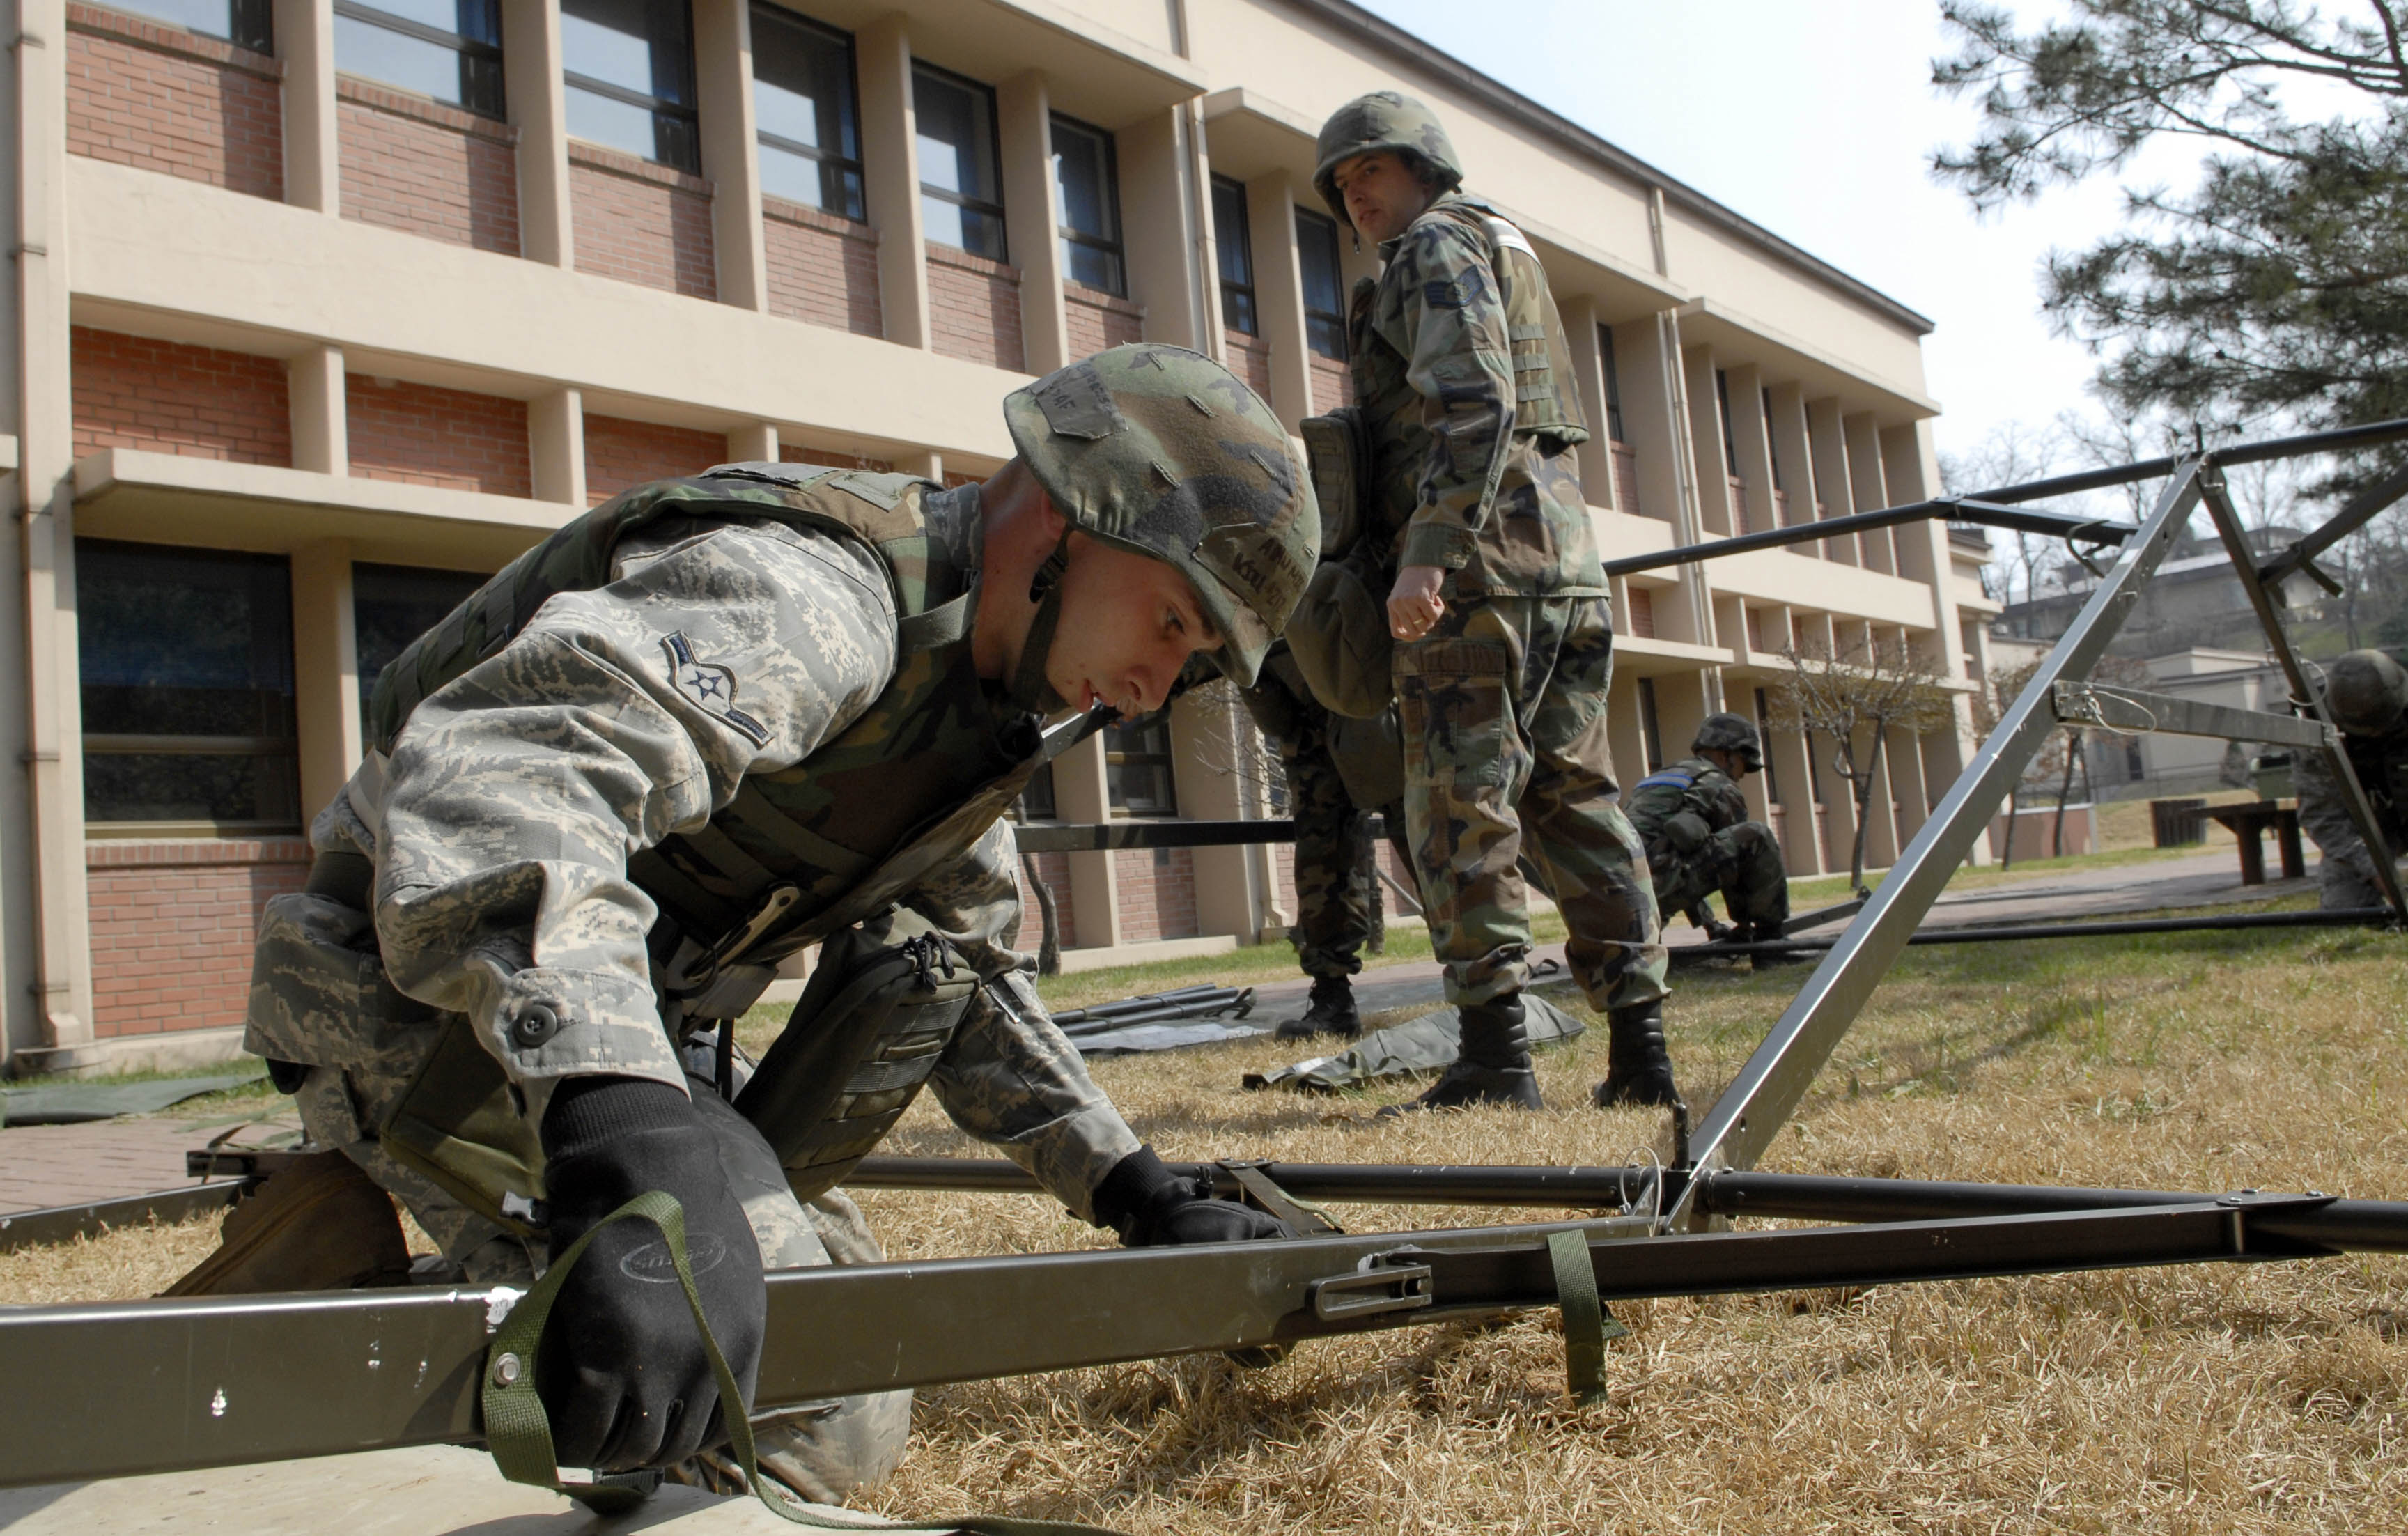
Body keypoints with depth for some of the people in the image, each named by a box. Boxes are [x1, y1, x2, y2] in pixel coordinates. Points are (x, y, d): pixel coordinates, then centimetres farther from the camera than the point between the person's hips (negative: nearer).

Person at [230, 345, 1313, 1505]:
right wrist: (625, 1131, -59)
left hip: (638, 1048, 9)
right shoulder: (811, 594, -25)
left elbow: (967, 979, 12)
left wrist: (1146, 1198, 4)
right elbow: (506, 769, -44)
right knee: (820, 1420, -17)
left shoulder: (973, 693, 6)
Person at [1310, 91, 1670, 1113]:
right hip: (1563, 560, 9)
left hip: (1477, 567, -9)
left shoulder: (1437, 246, 1)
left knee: (1462, 808, -8)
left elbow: (1475, 404, -16)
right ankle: (1641, 1041, 7)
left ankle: (1496, 1055, -9)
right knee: (1574, 798, 7)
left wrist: (1425, 556, -24)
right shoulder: (1506, 249, 30)